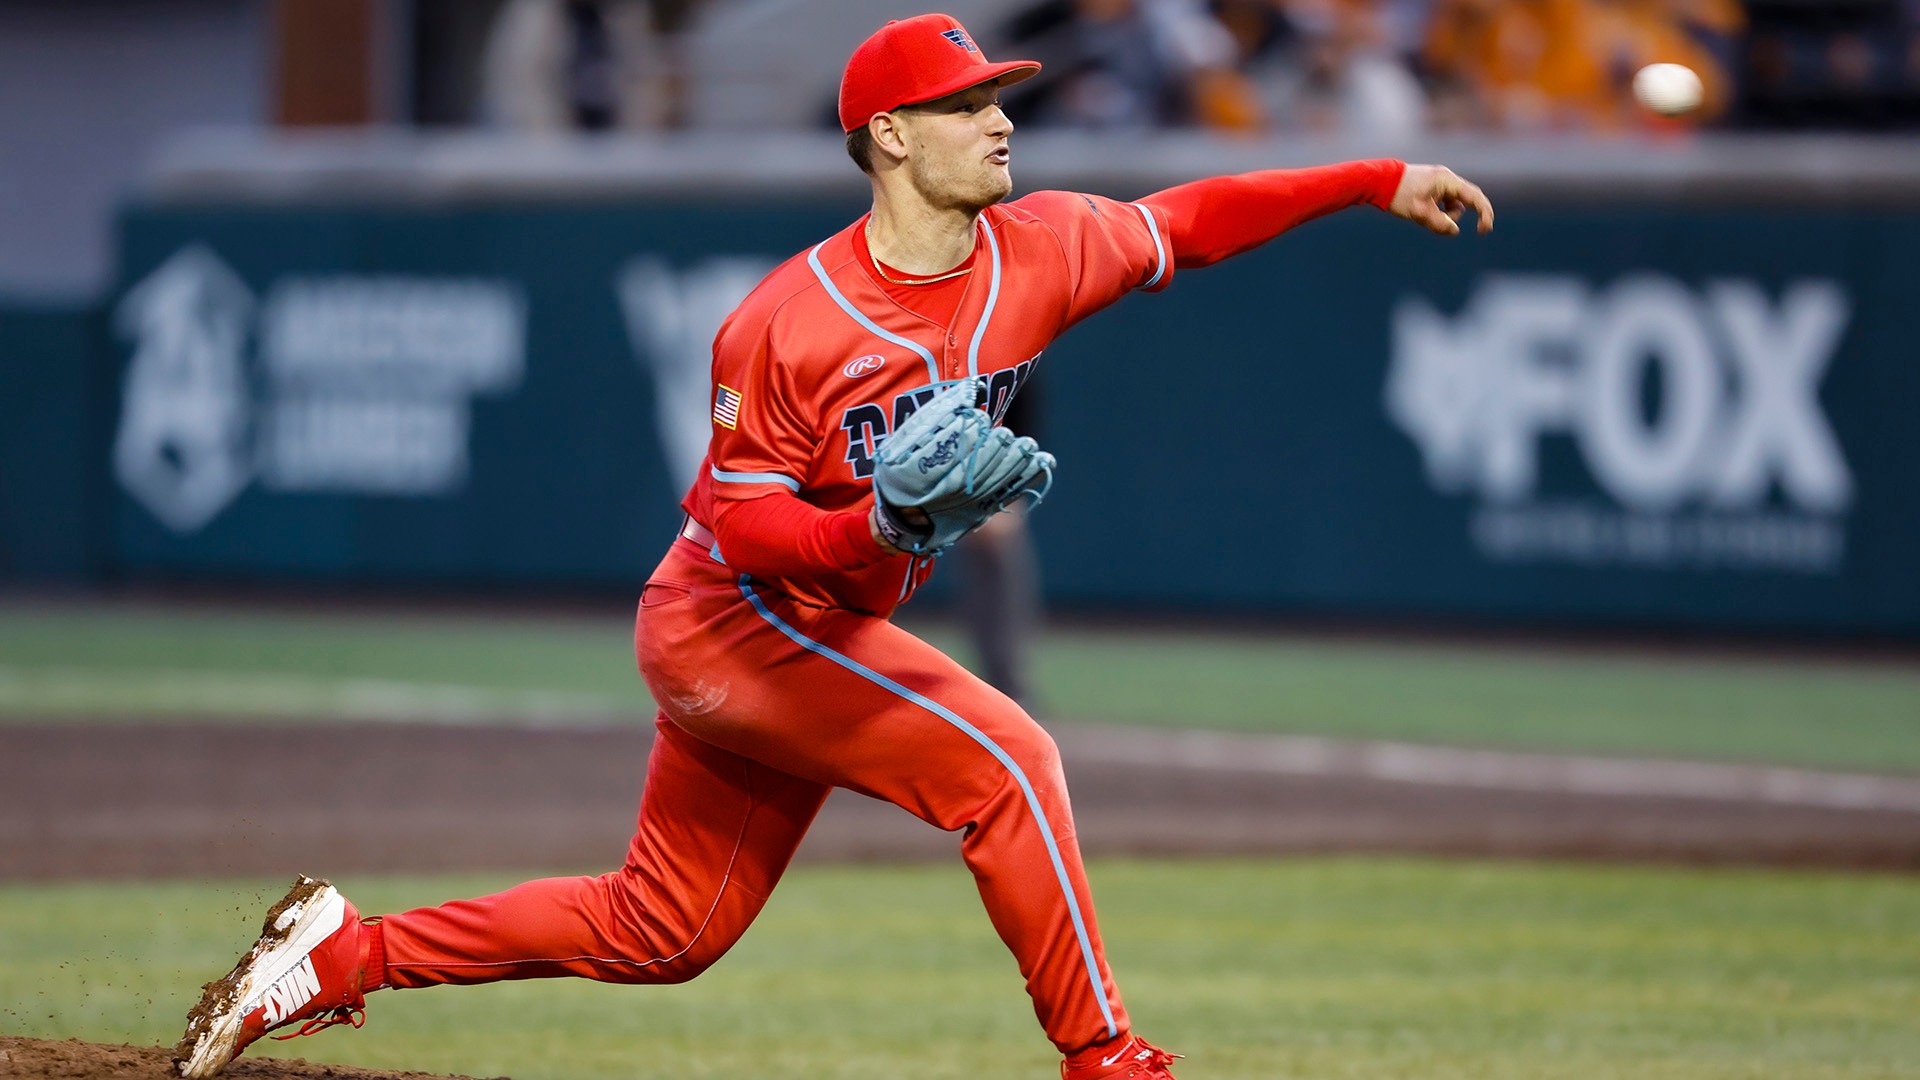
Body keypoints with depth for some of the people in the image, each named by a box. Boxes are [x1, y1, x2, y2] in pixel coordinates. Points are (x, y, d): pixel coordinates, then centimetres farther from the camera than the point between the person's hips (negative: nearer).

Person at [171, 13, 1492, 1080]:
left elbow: (1184, 224, 7)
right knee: (1005, 758, -22)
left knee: (657, 935, 15)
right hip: (734, 616, -8)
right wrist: (880, 529, -37)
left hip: (824, 637, 8)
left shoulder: (1037, 253, -4)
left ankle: (342, 952, 23)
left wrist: (1377, 183, 1)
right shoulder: (790, 321, -23)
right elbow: (740, 516, -19)